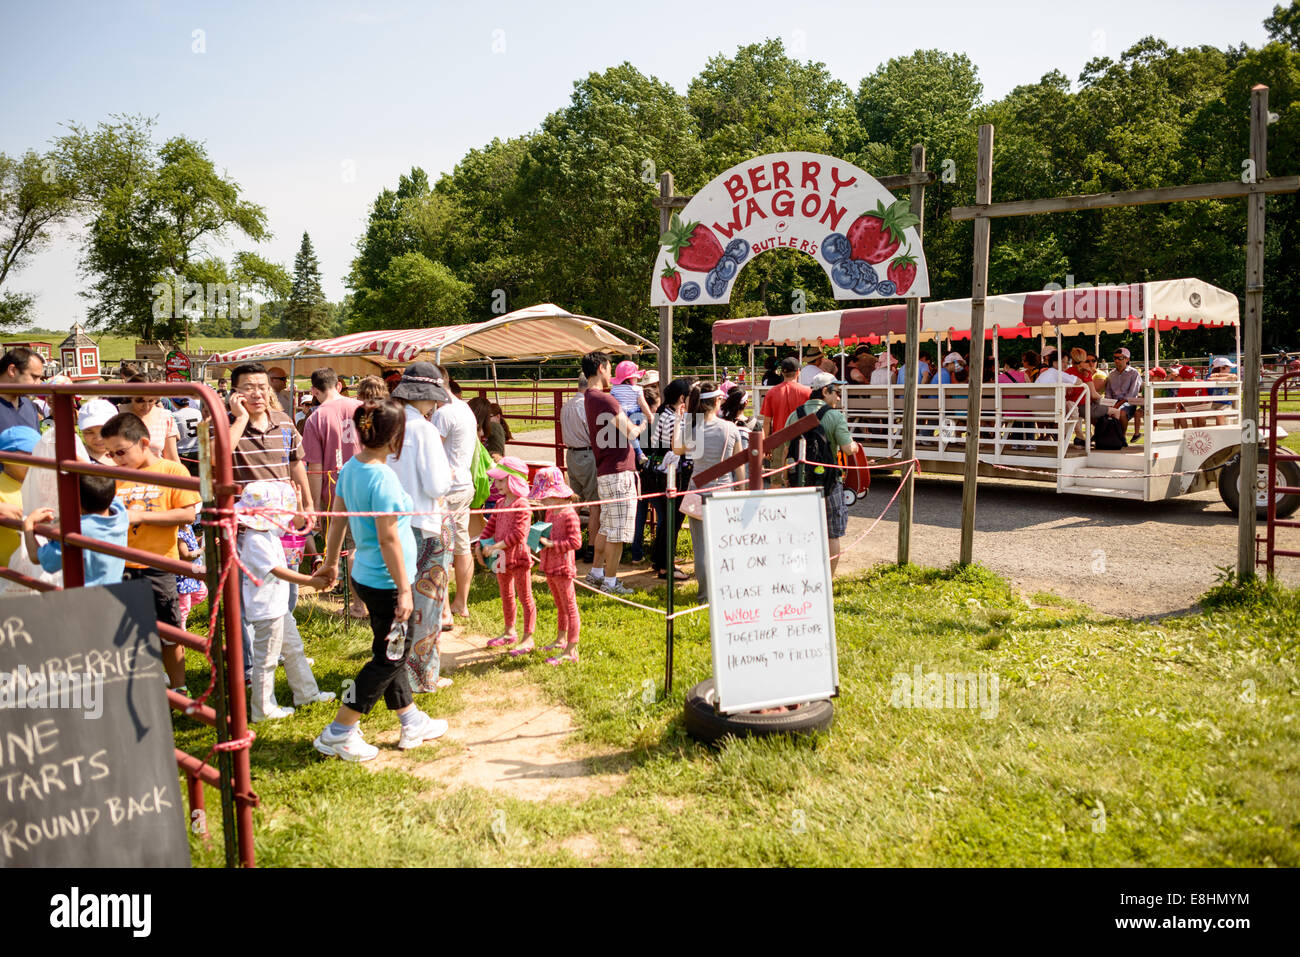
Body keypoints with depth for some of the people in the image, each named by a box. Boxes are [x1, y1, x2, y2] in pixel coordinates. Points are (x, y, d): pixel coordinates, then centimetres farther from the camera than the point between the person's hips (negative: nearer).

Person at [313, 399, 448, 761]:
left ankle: (413, 723, 32)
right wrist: (404, 589, -18)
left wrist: (331, 563, 21)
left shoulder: (350, 467, 2)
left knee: (392, 652, 18)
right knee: (389, 658, 4)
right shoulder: (383, 478, -23)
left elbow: (337, 520, 10)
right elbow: (388, 538, -22)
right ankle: (338, 734, 11)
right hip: (385, 582, -9)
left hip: (365, 577, 9)